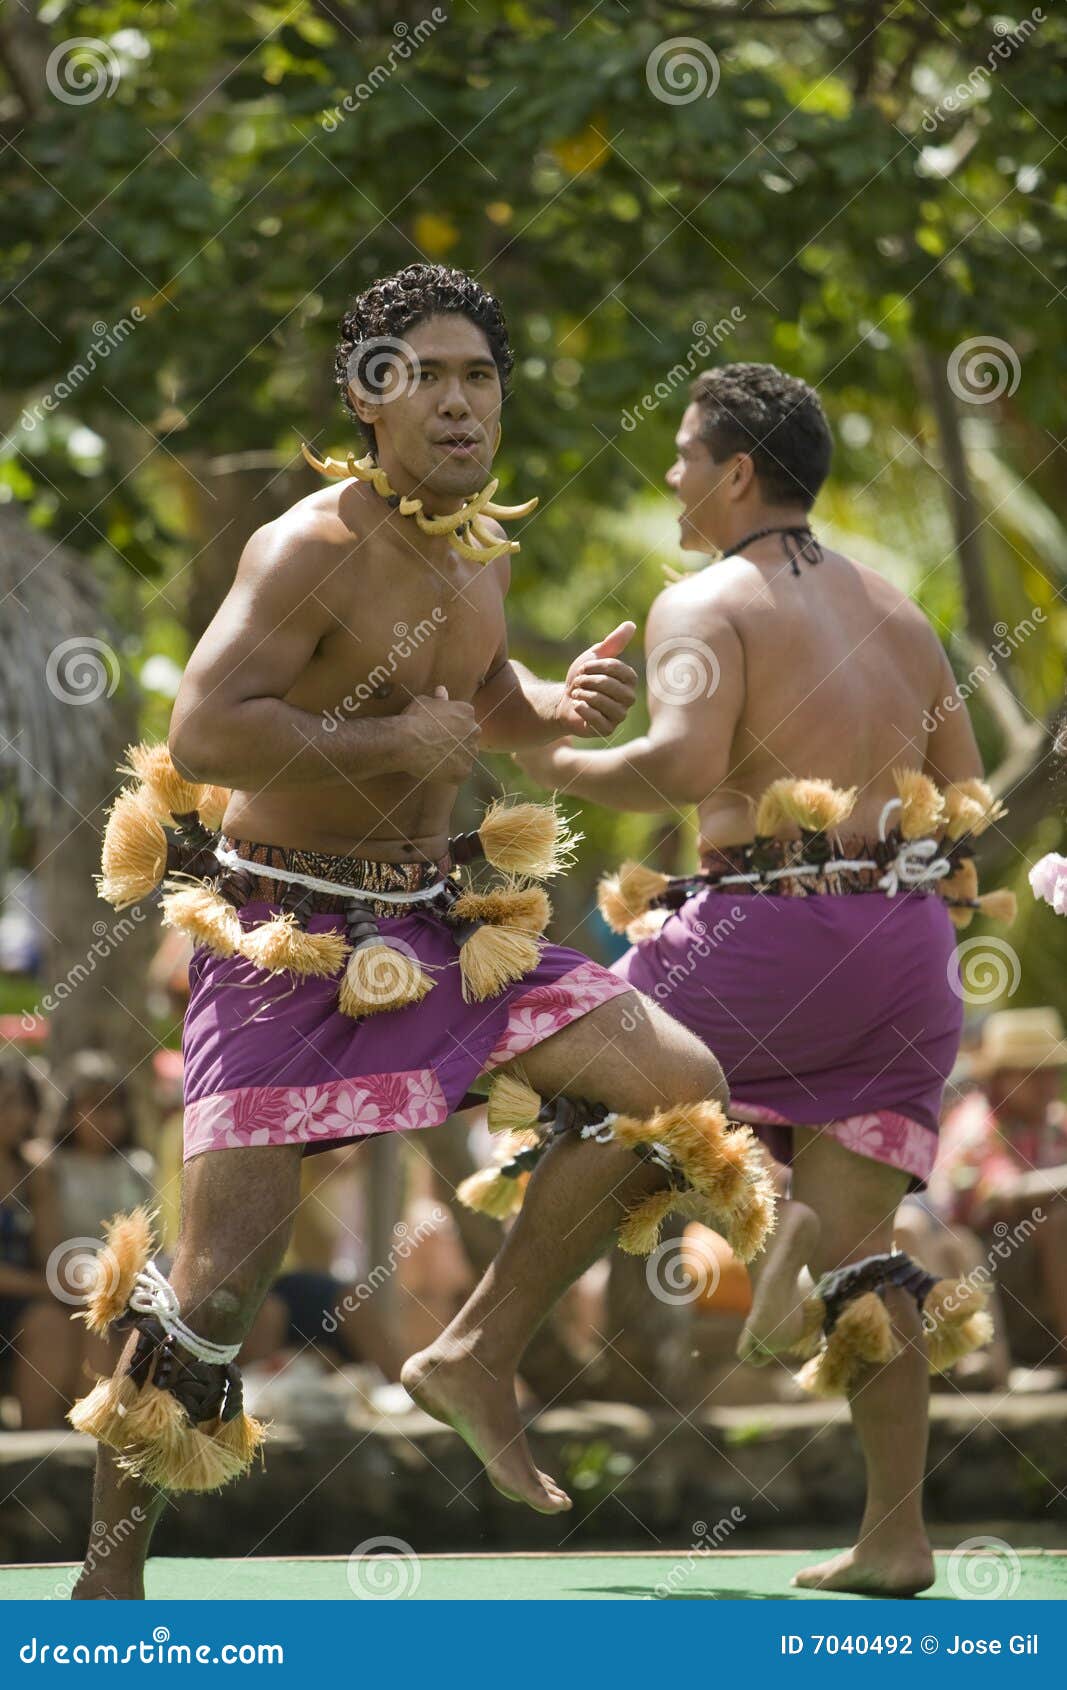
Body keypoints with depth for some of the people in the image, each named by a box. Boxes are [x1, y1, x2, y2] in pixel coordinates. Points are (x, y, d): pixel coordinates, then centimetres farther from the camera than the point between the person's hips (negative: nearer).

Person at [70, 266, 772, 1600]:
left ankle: (475, 1361, 8)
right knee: (222, 1271, -12)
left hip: (431, 918, 7)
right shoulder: (312, 550, -18)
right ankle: (111, 1555, 7)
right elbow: (200, 737, -29)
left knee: (683, 1086, -3)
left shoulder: (483, 541, 7)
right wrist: (393, 742, -28)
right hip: (283, 934, -7)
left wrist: (560, 708, 5)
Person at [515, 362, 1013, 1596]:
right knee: (859, 1245, 9)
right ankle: (895, 1535, 4)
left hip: (771, 934, -7)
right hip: (909, 939, 7)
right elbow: (968, 801, 18)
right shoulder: (897, 614, 18)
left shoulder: (705, 607, -4)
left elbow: (685, 762, -21)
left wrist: (563, 767, -6)